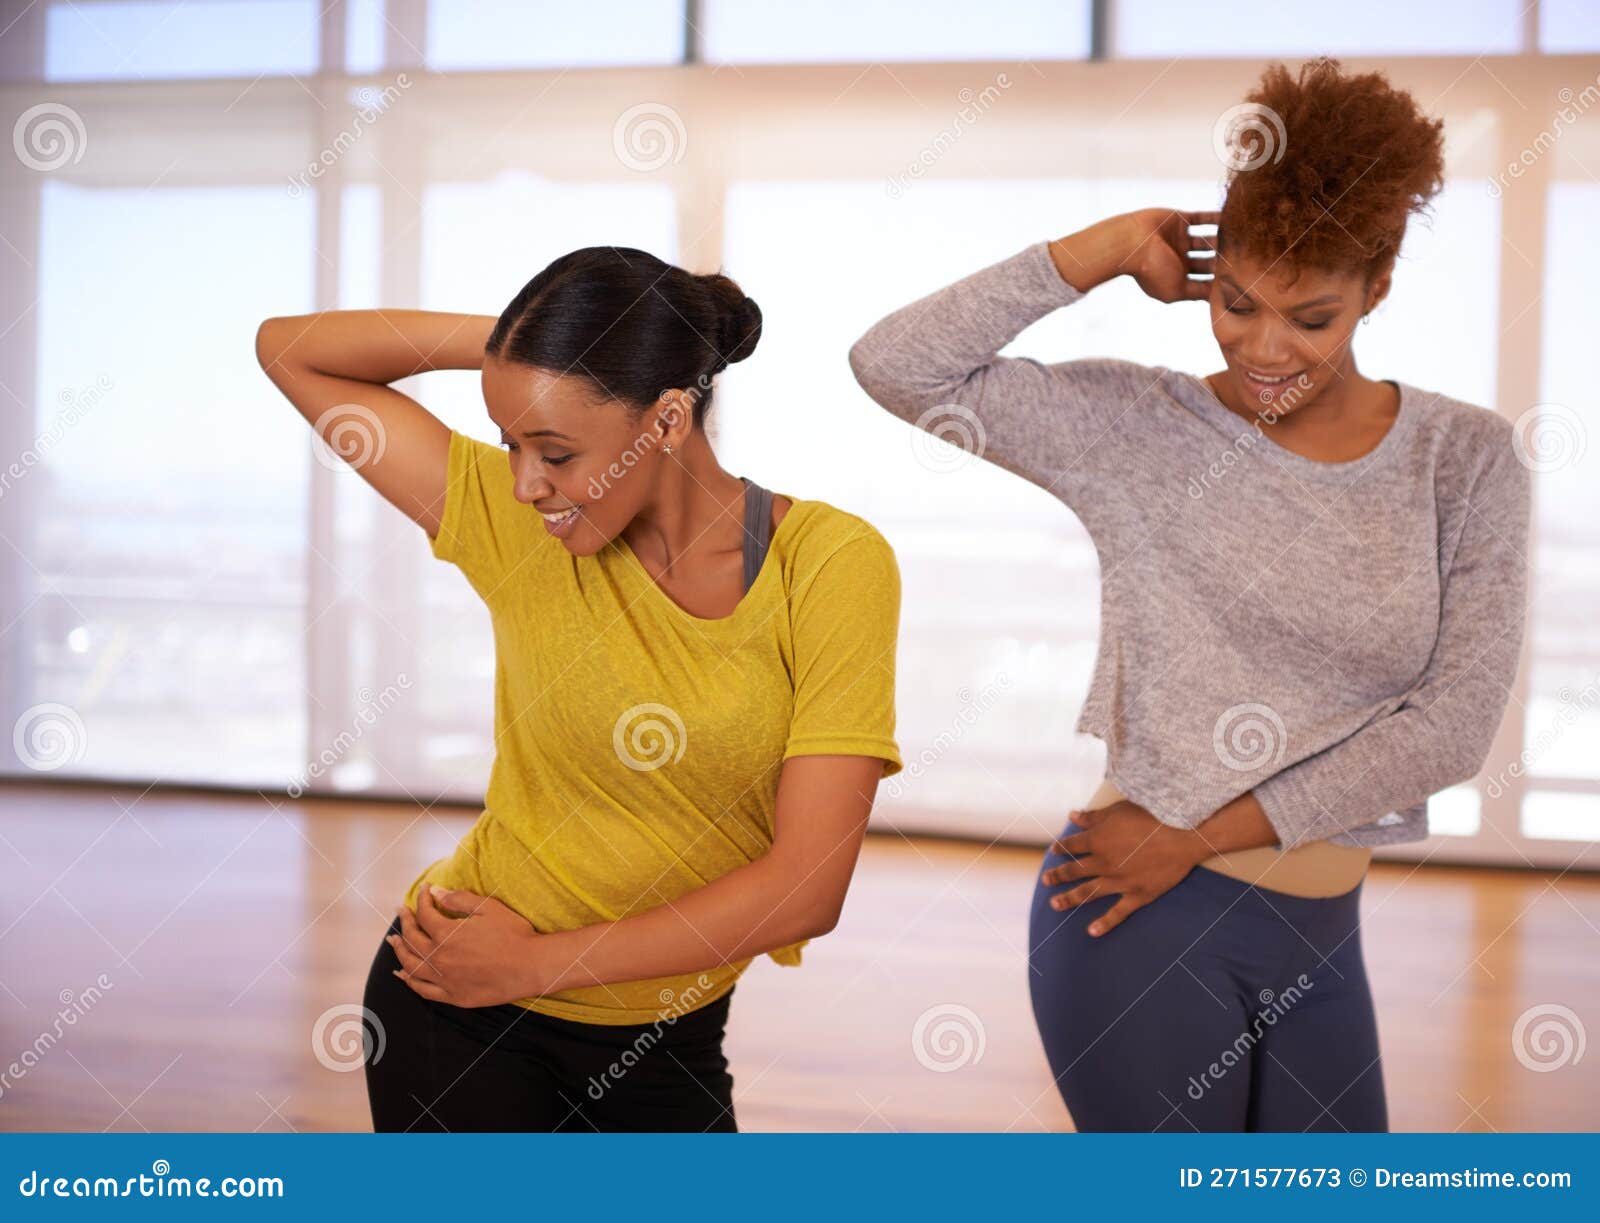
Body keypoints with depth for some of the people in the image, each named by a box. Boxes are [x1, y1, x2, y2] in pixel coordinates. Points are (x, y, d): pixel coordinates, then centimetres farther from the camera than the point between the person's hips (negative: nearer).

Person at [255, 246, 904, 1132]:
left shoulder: (832, 566, -15)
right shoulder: (514, 523, -9)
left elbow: (807, 885, -19)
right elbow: (289, 348, -4)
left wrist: (537, 961, -15)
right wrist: (507, 339, -15)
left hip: (666, 1038, 0)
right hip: (459, 1013, 0)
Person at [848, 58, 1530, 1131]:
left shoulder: (1467, 461, -1)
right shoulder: (1142, 429, -5)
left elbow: (1455, 722, -7)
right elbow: (898, 365, -14)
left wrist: (1201, 833, -10)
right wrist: (1114, 250, -15)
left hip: (1319, 933, 3)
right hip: (1142, 920, -3)